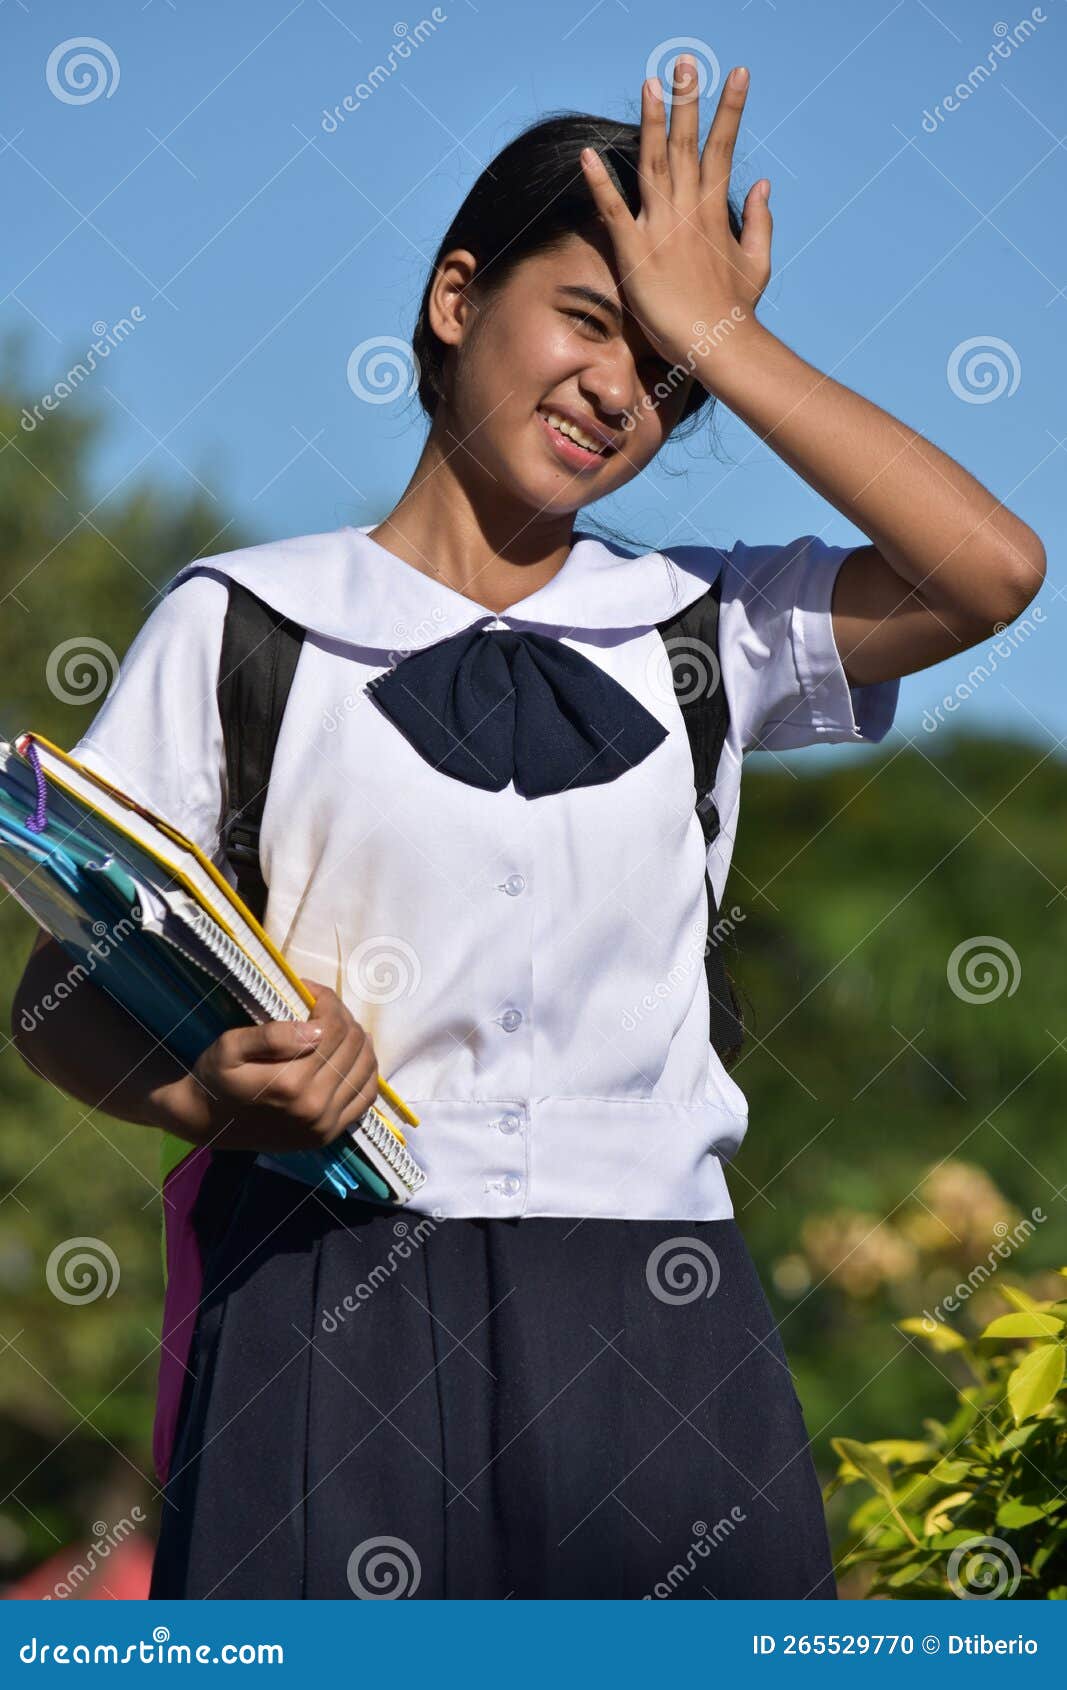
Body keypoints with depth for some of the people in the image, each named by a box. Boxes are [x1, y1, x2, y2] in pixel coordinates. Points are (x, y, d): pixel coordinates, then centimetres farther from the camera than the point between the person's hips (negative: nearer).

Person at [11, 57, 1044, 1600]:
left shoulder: (700, 631, 13)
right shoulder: (244, 624, 7)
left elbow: (993, 570, -5)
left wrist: (712, 338, 0)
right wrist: (219, 1100, -16)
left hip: (651, 1337, 2)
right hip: (330, 1330, -2)